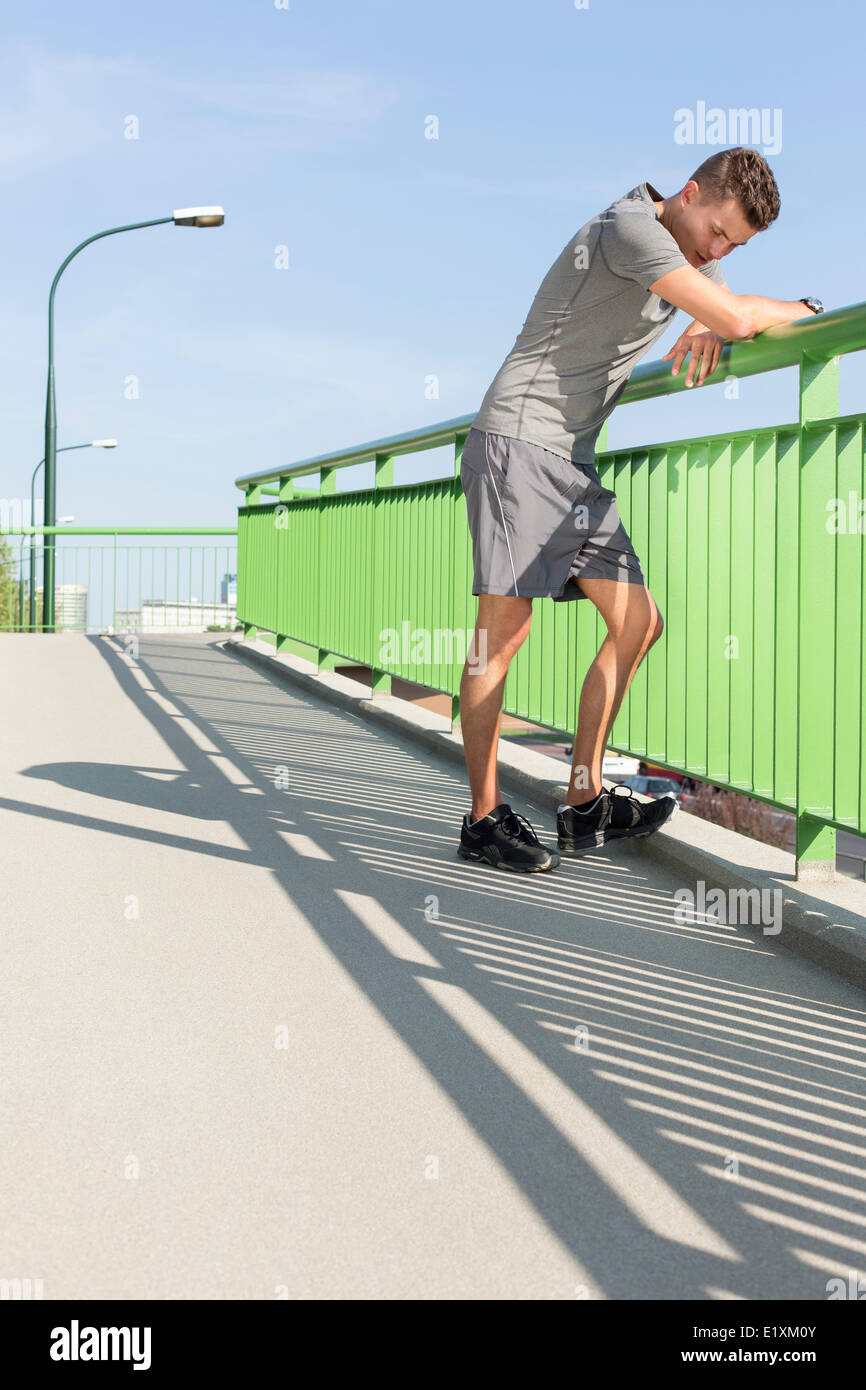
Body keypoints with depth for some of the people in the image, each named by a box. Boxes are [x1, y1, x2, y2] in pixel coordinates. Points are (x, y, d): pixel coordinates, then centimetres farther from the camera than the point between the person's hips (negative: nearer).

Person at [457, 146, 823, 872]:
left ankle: (585, 804, 8)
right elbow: (735, 318, -18)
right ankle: (484, 818, -5)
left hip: (574, 462, 10)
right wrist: (805, 308, 2)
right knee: (505, 629, -12)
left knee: (638, 622, 3)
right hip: (518, 443, -9)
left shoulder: (689, 256, 17)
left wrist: (709, 329, 2)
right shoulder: (630, 228, -12)